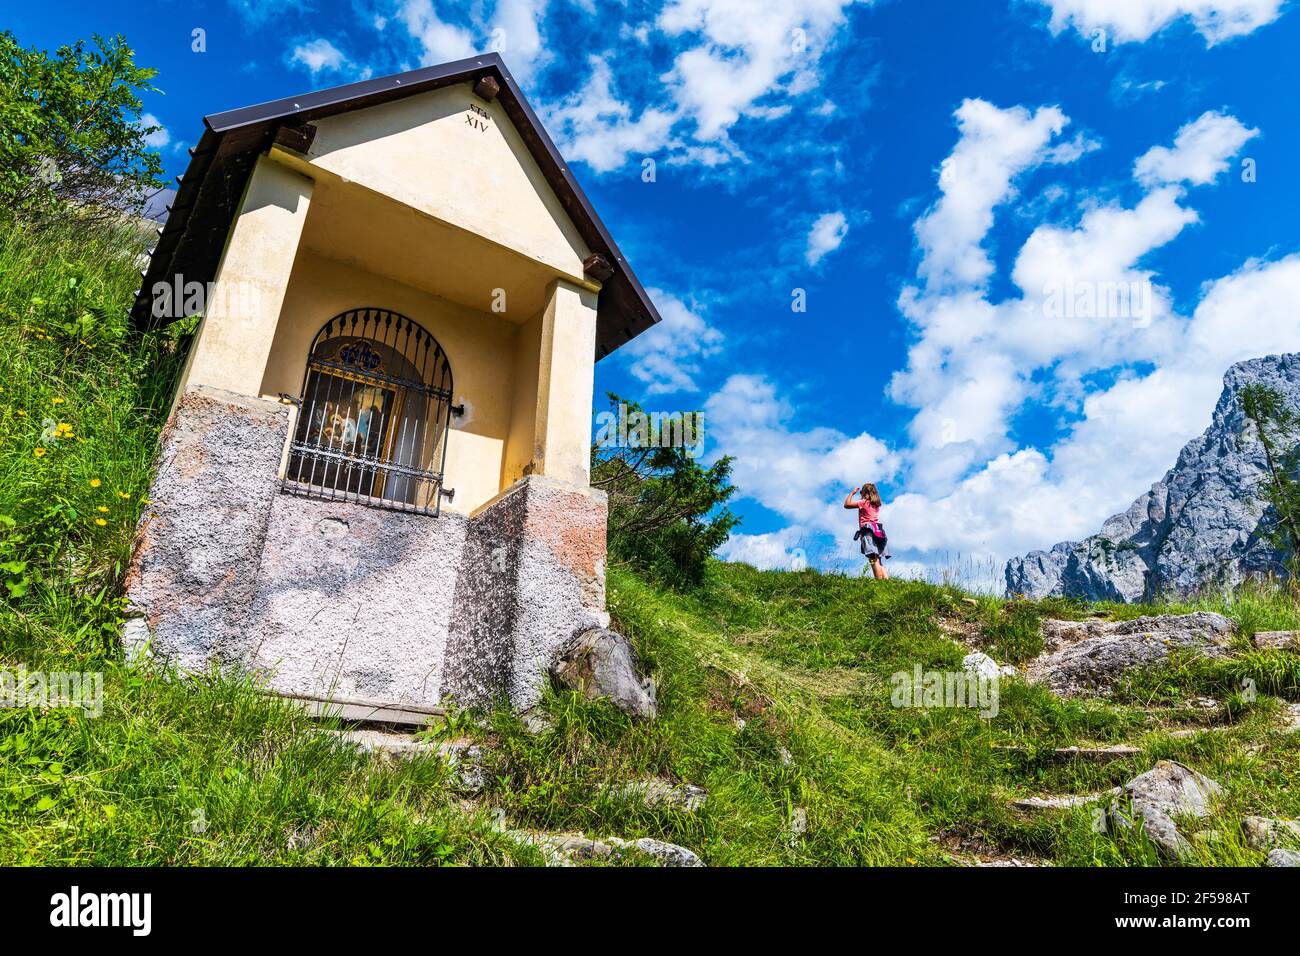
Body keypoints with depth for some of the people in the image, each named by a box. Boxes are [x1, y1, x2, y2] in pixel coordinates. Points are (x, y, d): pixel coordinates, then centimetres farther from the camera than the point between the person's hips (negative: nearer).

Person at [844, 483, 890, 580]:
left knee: (874, 560, -18)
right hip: (878, 531, 8)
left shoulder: (864, 503, 0)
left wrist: (852, 493, 10)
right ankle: (886, 581, -3)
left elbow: (846, 504, -2)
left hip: (868, 531, -8)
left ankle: (880, 582, -29)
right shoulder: (876, 505, 20)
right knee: (880, 563, 8)